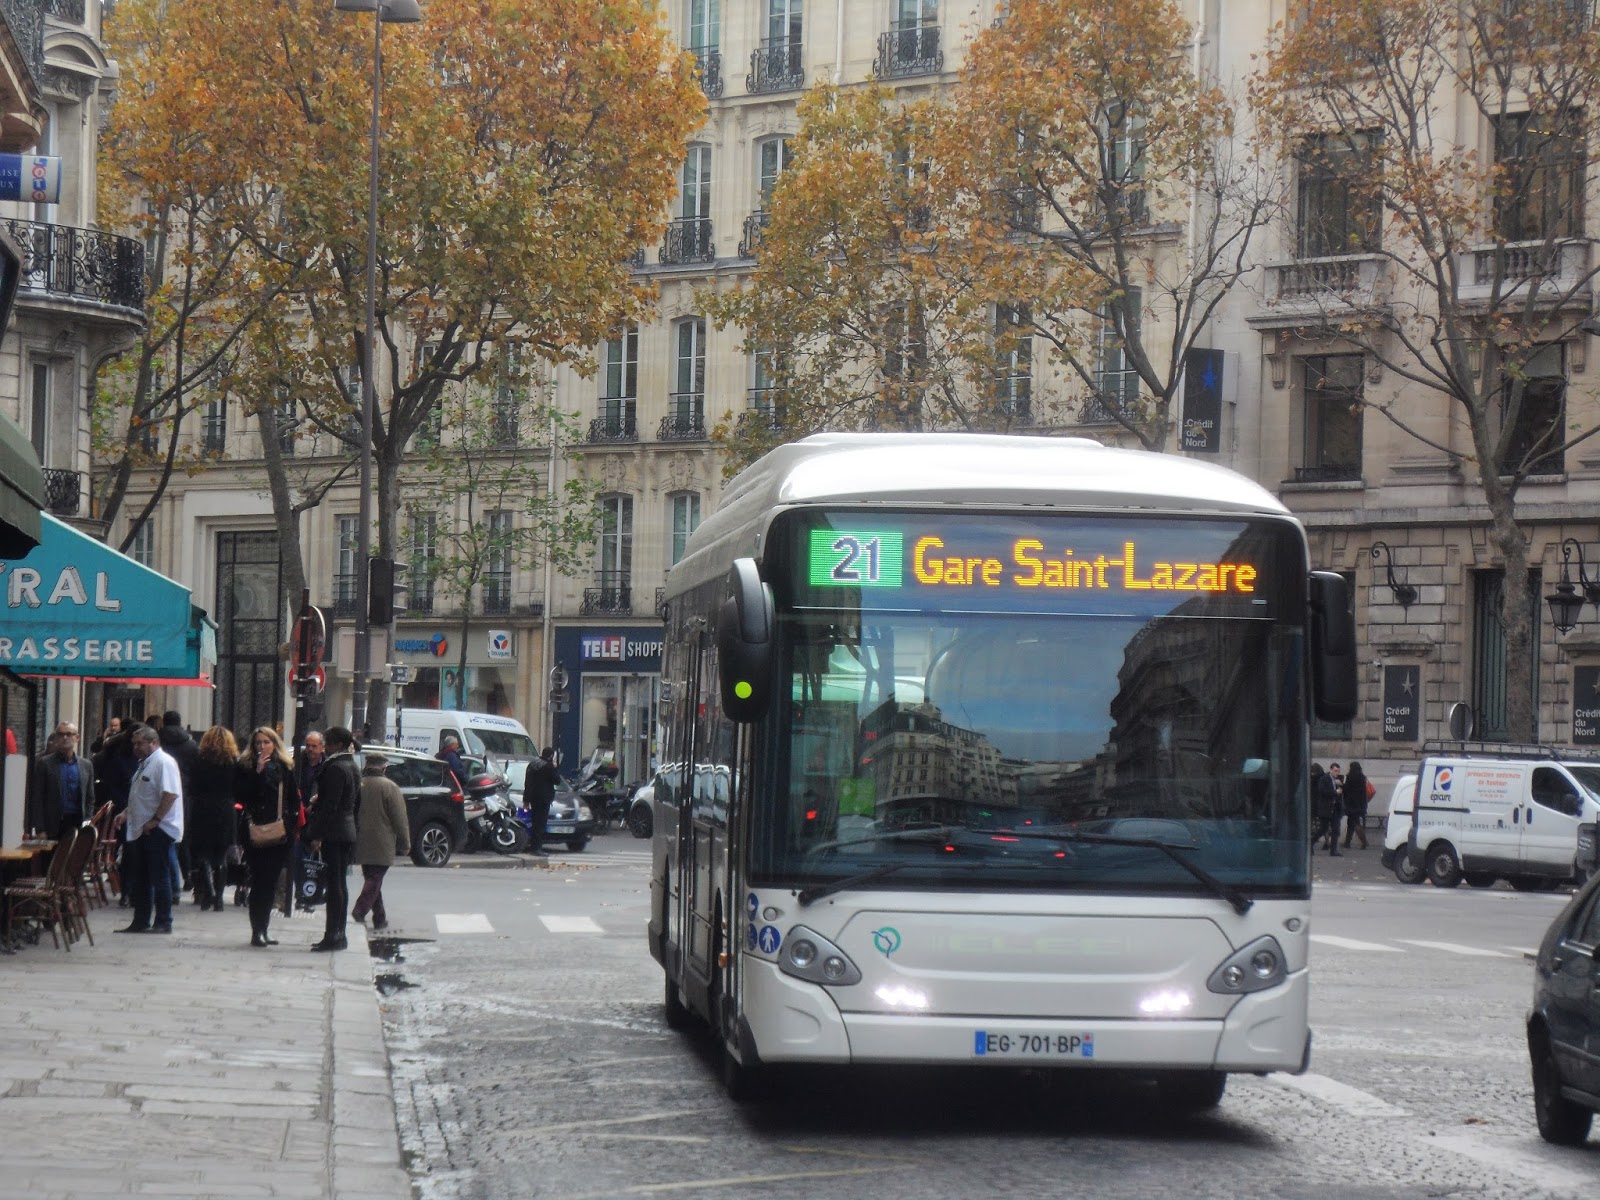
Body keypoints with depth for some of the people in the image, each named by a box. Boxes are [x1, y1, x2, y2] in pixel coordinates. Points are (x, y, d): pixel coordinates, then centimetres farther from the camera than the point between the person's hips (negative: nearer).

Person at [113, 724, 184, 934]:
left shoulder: (164, 762, -13)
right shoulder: (144, 764, 19)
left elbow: (170, 794, -23)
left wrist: (155, 820, -23)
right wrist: (126, 813, 17)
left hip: (158, 830, -10)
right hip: (142, 830, 10)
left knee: (159, 877, -5)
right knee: (140, 879, 12)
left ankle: (163, 923, 1)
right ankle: (140, 922, 18)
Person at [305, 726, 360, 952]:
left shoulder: (335, 769, -14)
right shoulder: (352, 767, 14)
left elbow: (329, 805, -18)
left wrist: (317, 835, -17)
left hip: (333, 832, -9)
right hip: (348, 830, 9)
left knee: (334, 884, -8)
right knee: (340, 884, 12)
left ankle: (333, 936, -9)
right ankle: (338, 936, 16)